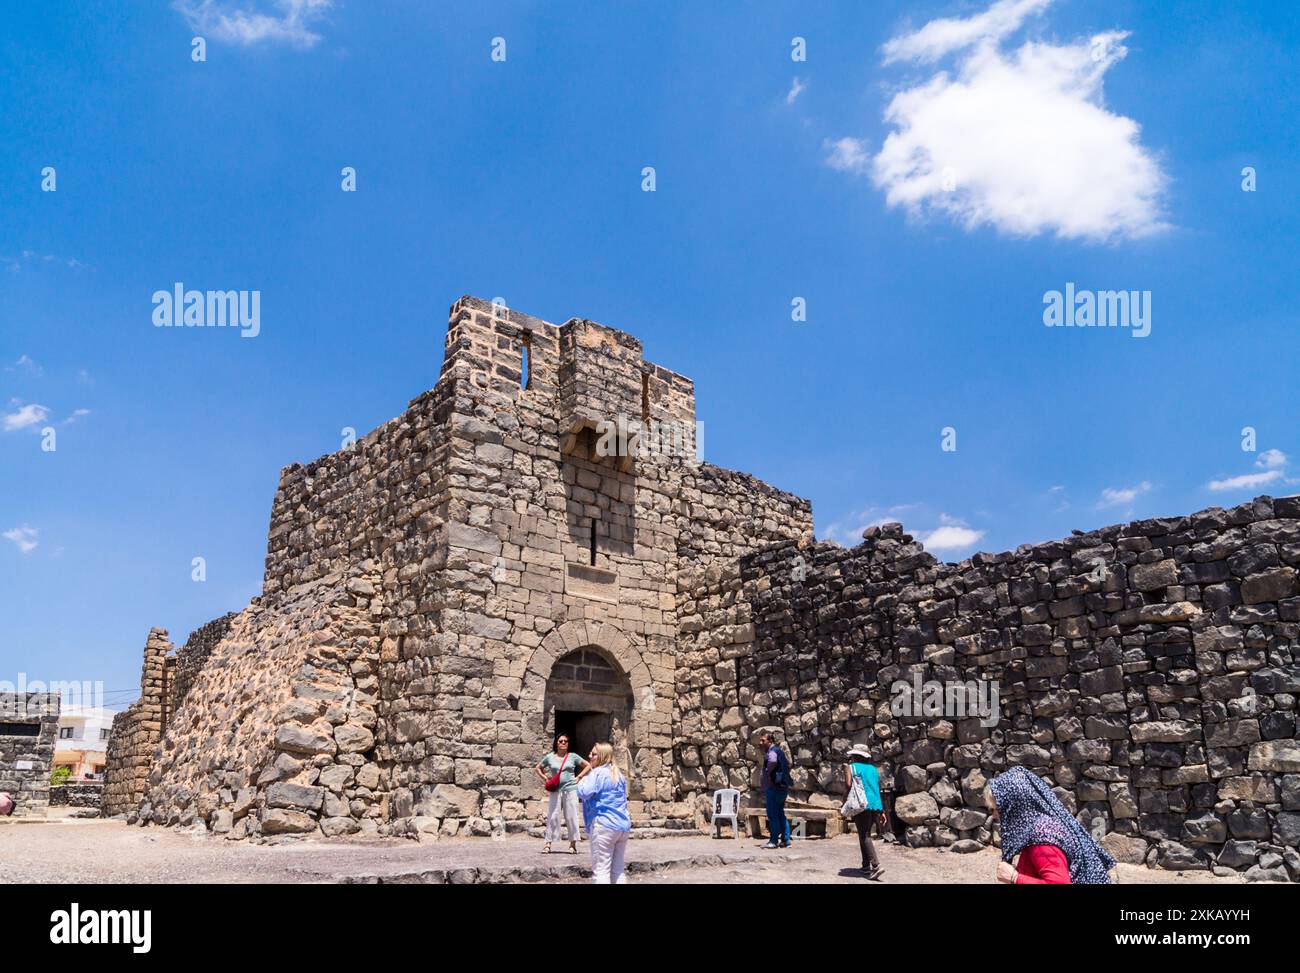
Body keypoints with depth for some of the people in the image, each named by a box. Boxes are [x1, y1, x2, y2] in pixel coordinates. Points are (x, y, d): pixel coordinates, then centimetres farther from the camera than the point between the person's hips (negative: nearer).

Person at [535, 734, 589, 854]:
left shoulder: (573, 756, 4)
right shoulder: (550, 757, 6)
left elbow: (588, 765, 9)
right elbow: (537, 768, 19)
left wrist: (578, 777, 1)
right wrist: (545, 778, 5)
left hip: (570, 789, -1)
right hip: (556, 790, 1)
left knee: (571, 816, 2)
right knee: (552, 816, -2)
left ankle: (573, 844, 10)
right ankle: (548, 844, 2)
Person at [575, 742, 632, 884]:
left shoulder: (597, 773, -8)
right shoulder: (619, 775, 17)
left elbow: (584, 793, -20)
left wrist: (582, 781, 0)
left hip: (604, 824, -8)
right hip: (623, 825, 8)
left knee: (601, 870, -5)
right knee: (618, 870, 12)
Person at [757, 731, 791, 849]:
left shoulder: (771, 752, -15)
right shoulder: (779, 751, 15)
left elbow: (773, 761, -38)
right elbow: (788, 762, 31)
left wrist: (766, 772, -21)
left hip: (774, 787, -10)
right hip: (783, 787, 10)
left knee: (772, 815, -3)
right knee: (781, 814, 14)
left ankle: (774, 840, 0)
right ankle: (786, 840, 15)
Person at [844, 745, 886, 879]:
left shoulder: (851, 767, 1)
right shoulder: (873, 769, 18)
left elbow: (848, 784, -15)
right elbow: (878, 791, 20)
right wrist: (882, 812, 22)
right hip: (876, 806, 6)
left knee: (864, 836, -5)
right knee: (865, 834, 18)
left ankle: (876, 866, -19)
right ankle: (866, 865, 21)